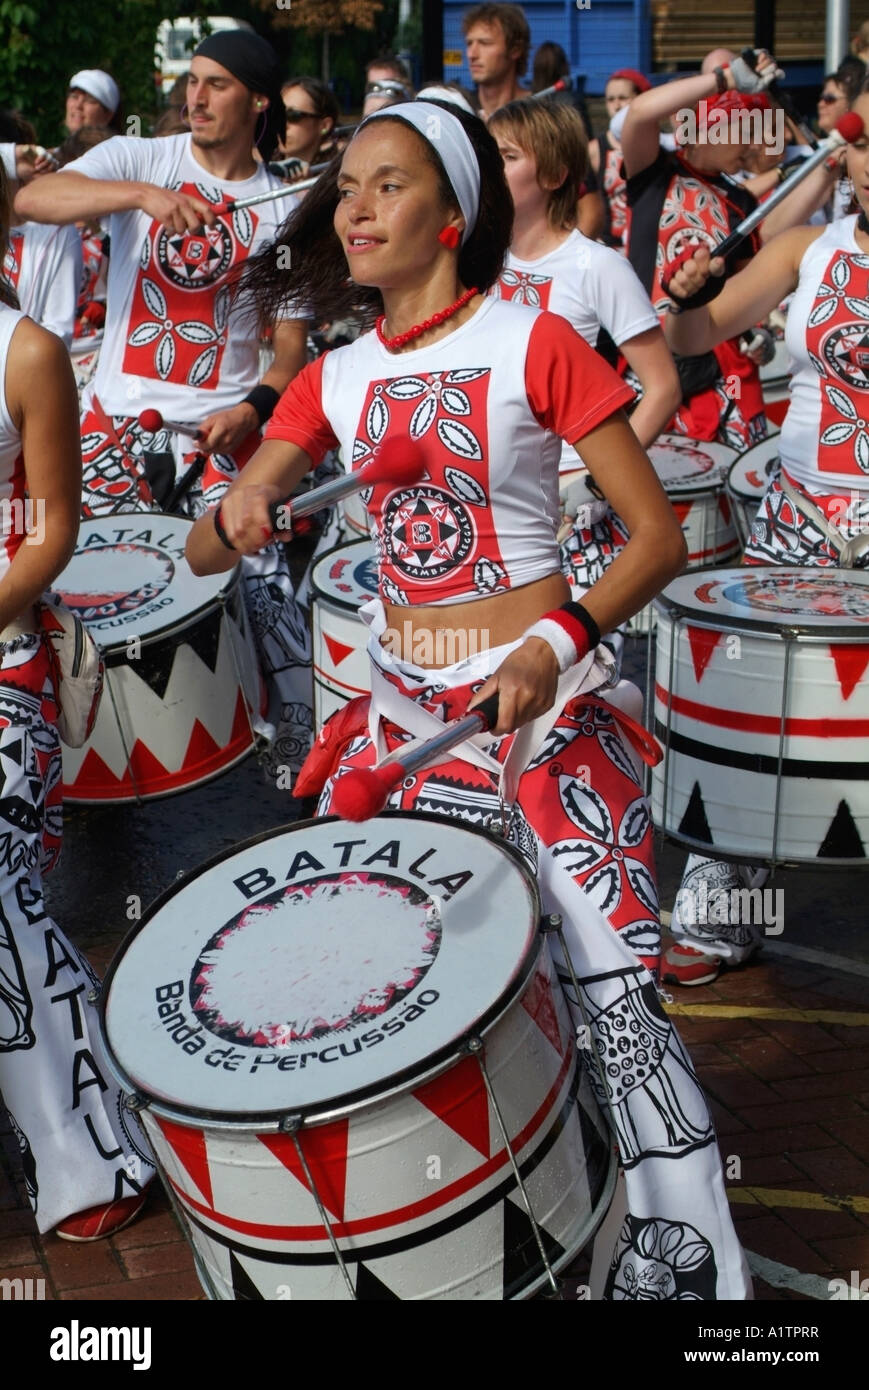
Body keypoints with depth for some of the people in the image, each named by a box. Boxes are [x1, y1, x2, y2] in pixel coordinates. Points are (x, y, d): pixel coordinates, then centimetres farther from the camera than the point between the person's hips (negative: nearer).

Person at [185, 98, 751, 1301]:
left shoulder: (533, 343, -6)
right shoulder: (336, 379, 8)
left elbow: (658, 536, -7)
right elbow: (202, 553, 6)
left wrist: (561, 640, -23)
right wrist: (240, 514, -17)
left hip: (544, 703, -5)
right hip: (401, 707, 6)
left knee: (614, 990, -16)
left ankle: (692, 1255, -1)